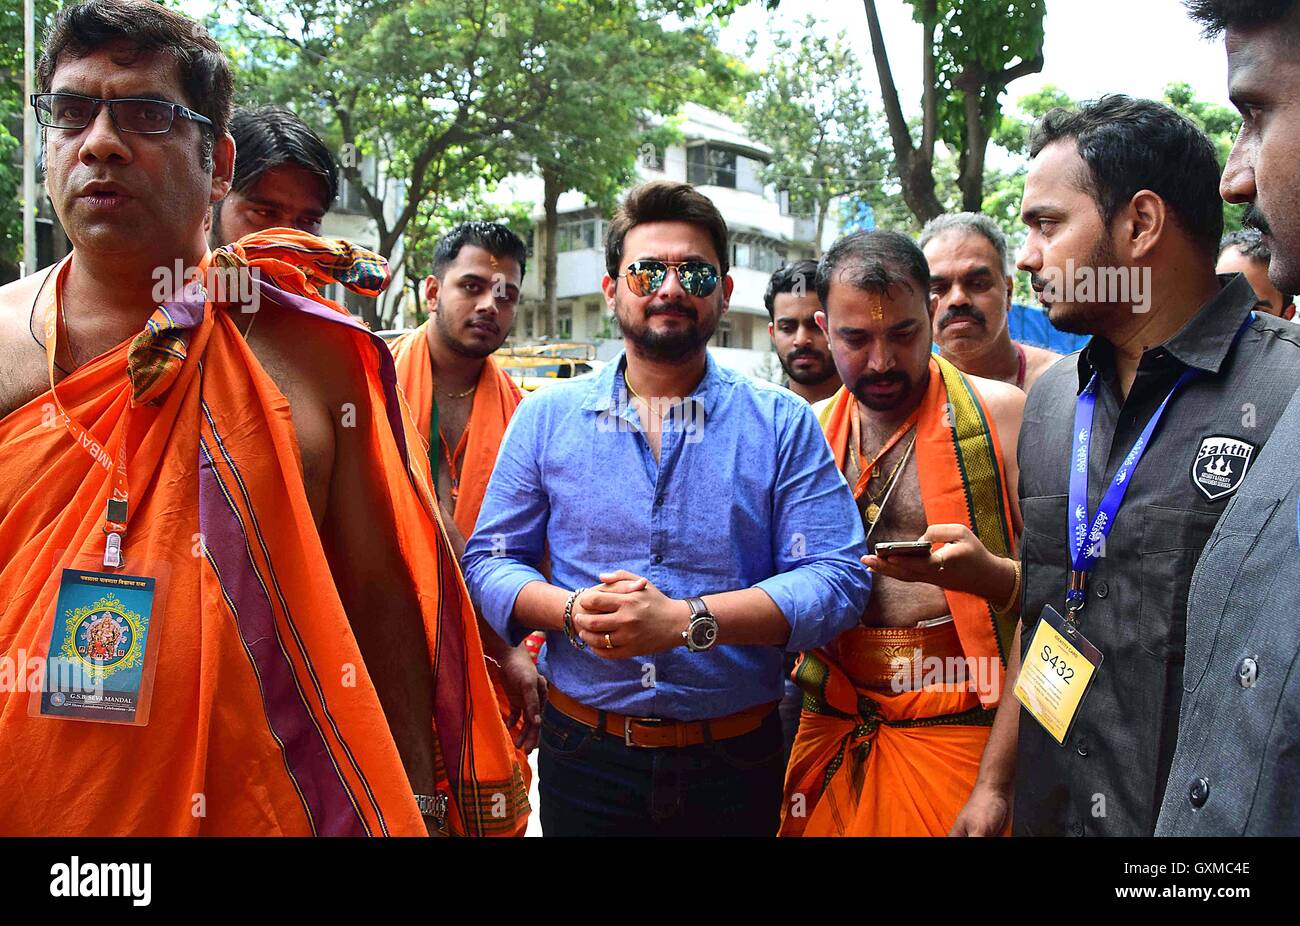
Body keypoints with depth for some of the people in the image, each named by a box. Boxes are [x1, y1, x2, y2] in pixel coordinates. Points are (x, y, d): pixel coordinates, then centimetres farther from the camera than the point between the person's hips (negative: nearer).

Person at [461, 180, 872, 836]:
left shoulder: (783, 424, -3)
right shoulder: (544, 418, 3)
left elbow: (838, 579, -11)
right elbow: (490, 561, 3)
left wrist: (684, 621, -23)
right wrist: (572, 610, -19)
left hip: (734, 760, 0)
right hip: (583, 754, 1)